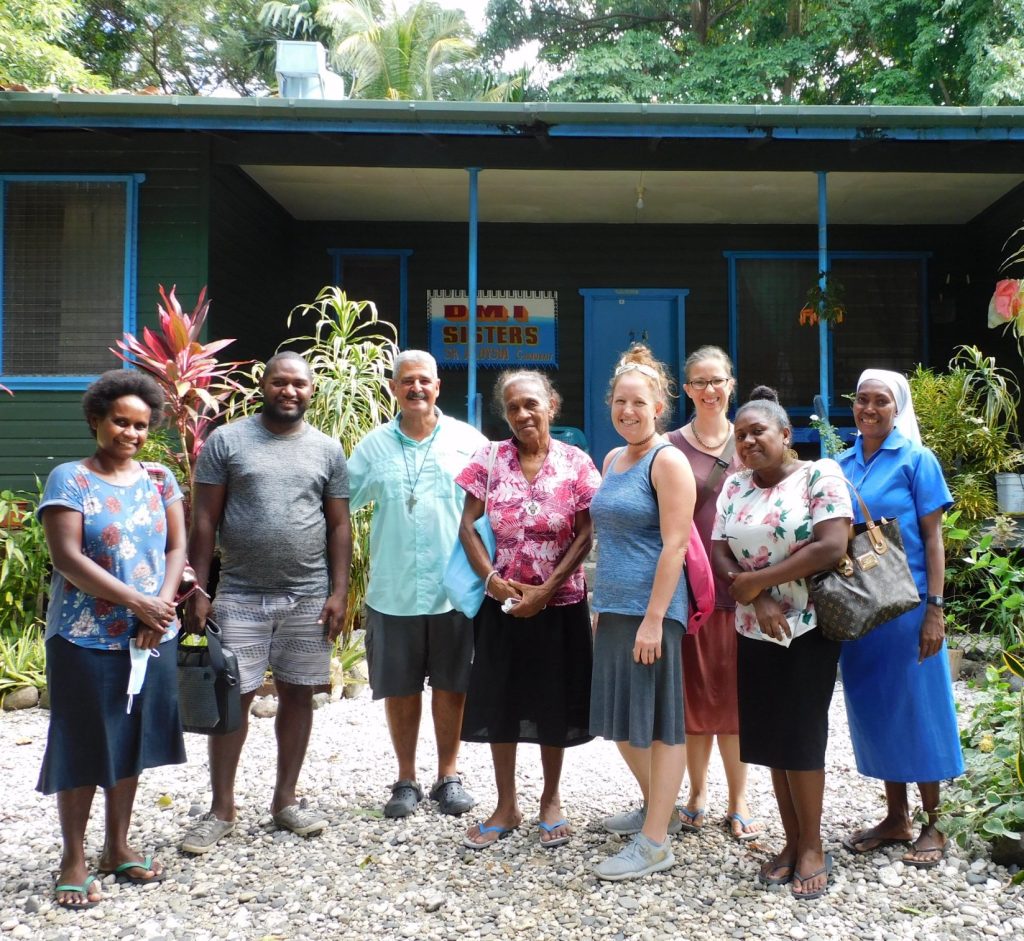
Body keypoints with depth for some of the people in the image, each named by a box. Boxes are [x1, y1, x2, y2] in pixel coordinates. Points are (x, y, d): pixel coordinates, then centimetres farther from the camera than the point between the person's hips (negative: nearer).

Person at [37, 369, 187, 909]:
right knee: (82, 748, 3)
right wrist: (139, 604, -16)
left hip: (151, 640, 4)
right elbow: (67, 559, -14)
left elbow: (176, 548, 6)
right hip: (86, 641, -4)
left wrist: (162, 607, -11)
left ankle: (117, 847, 27)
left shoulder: (159, 479, 8)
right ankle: (74, 861, 17)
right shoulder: (68, 479, -6)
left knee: (132, 743, 13)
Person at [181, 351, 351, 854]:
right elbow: (204, 521, -1)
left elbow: (338, 526, 7)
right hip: (240, 596, -2)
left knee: (297, 695, 9)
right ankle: (221, 808, 16)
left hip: (308, 598, 2)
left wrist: (339, 592, 0)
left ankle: (286, 799, 24)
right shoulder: (226, 441, -1)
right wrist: (198, 591, -6)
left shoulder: (328, 449, 6)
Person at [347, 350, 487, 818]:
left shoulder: (468, 441, 1)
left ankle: (448, 776, 25)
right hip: (392, 592, 1)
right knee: (399, 689, 10)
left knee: (450, 686, 9)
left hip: (453, 591, -1)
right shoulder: (374, 446, 6)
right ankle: (406, 779, 26)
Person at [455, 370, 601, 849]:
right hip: (502, 603, 2)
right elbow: (467, 525, 0)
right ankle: (506, 806, 23)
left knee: (554, 704, 8)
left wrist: (546, 589, -14)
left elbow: (586, 536, -7)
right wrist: (492, 579, -12)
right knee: (498, 702, 7)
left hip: (559, 604, -1)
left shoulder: (576, 463, -5)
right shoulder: (490, 459, -1)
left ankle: (551, 801, 28)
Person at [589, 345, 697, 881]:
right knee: (621, 720, 17)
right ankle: (654, 807, 37)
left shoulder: (667, 461, -10)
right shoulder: (613, 460, 15)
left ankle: (655, 843, 9)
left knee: (658, 723, 0)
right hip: (612, 609, 8)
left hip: (651, 610, -8)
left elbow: (674, 545, -16)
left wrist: (653, 619, -20)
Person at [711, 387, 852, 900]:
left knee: (801, 737, -1)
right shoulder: (734, 486, 8)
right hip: (755, 631, 5)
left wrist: (755, 580, -14)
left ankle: (812, 847, 14)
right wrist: (757, 599, -15)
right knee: (771, 738, 8)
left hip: (809, 627, -5)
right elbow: (718, 553, 2)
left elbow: (831, 546, -19)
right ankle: (792, 841, 21)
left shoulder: (820, 474, -7)